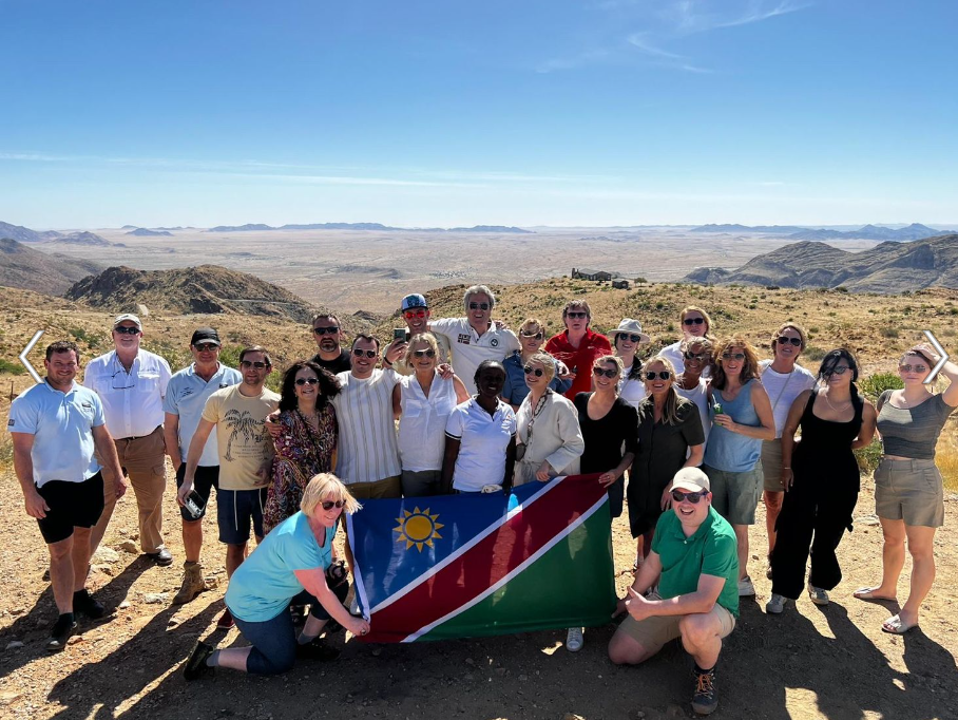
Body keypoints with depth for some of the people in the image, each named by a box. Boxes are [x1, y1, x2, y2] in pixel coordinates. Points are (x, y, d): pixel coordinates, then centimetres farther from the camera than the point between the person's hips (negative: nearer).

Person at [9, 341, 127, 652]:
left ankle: (79, 592, 35)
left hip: (90, 481, 5)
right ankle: (65, 617, 7)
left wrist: (117, 474, 8)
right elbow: (21, 451, -14)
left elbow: (103, 438, 10)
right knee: (60, 550, -1)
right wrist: (29, 493, -18)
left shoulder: (89, 397, 2)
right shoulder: (28, 402, -13)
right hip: (52, 486, -5)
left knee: (82, 537, 18)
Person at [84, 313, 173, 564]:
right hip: (107, 445, 0)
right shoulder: (96, 367, 2)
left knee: (151, 501, 13)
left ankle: (154, 546, 33)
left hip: (149, 445, 0)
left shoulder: (157, 364, 0)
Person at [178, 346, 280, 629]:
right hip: (230, 487, 0)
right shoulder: (219, 399, -5)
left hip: (265, 486, 0)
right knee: (235, 547, 11)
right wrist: (188, 479, -1)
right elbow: (199, 437, 2)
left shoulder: (276, 403, -5)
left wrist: (272, 468, -12)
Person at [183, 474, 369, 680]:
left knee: (339, 586, -2)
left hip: (279, 588, 9)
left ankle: (305, 642, 16)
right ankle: (211, 657, 10)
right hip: (252, 603, -8)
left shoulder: (326, 522, -11)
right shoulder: (296, 538, -36)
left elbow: (328, 555, 13)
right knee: (282, 662, 1)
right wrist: (350, 622, -20)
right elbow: (320, 592, -29)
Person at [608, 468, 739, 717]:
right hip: (667, 601, 6)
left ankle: (705, 673, -6)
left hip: (714, 609, -6)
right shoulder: (667, 520, -11)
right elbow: (652, 566, 7)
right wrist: (629, 601, 18)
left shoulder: (720, 537, -31)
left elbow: (705, 601, -36)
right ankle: (674, 632, 26)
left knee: (695, 627, -41)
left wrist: (649, 608, -33)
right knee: (619, 654, 3)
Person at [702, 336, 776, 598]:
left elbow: (770, 431, -9)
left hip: (744, 470, -4)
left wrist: (735, 427, -20)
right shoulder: (713, 388, 2)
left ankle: (741, 579, 21)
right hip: (714, 467, 4)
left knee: (738, 527, 6)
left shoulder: (755, 389, -10)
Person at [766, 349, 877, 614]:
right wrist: (787, 467, -2)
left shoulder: (864, 408, -6)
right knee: (793, 533, 0)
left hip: (842, 478, 1)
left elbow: (864, 440, 11)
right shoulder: (808, 397, -7)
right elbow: (788, 431, 0)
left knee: (828, 535, 15)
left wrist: (835, 448, 7)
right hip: (804, 473, -1)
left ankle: (820, 583, 38)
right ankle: (782, 590, 13)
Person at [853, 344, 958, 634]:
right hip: (886, 477, 6)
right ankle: (887, 588, 43)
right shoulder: (887, 398, 2)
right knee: (892, 539, 23)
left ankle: (910, 612, 16)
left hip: (920, 480, -6)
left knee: (920, 549, 4)